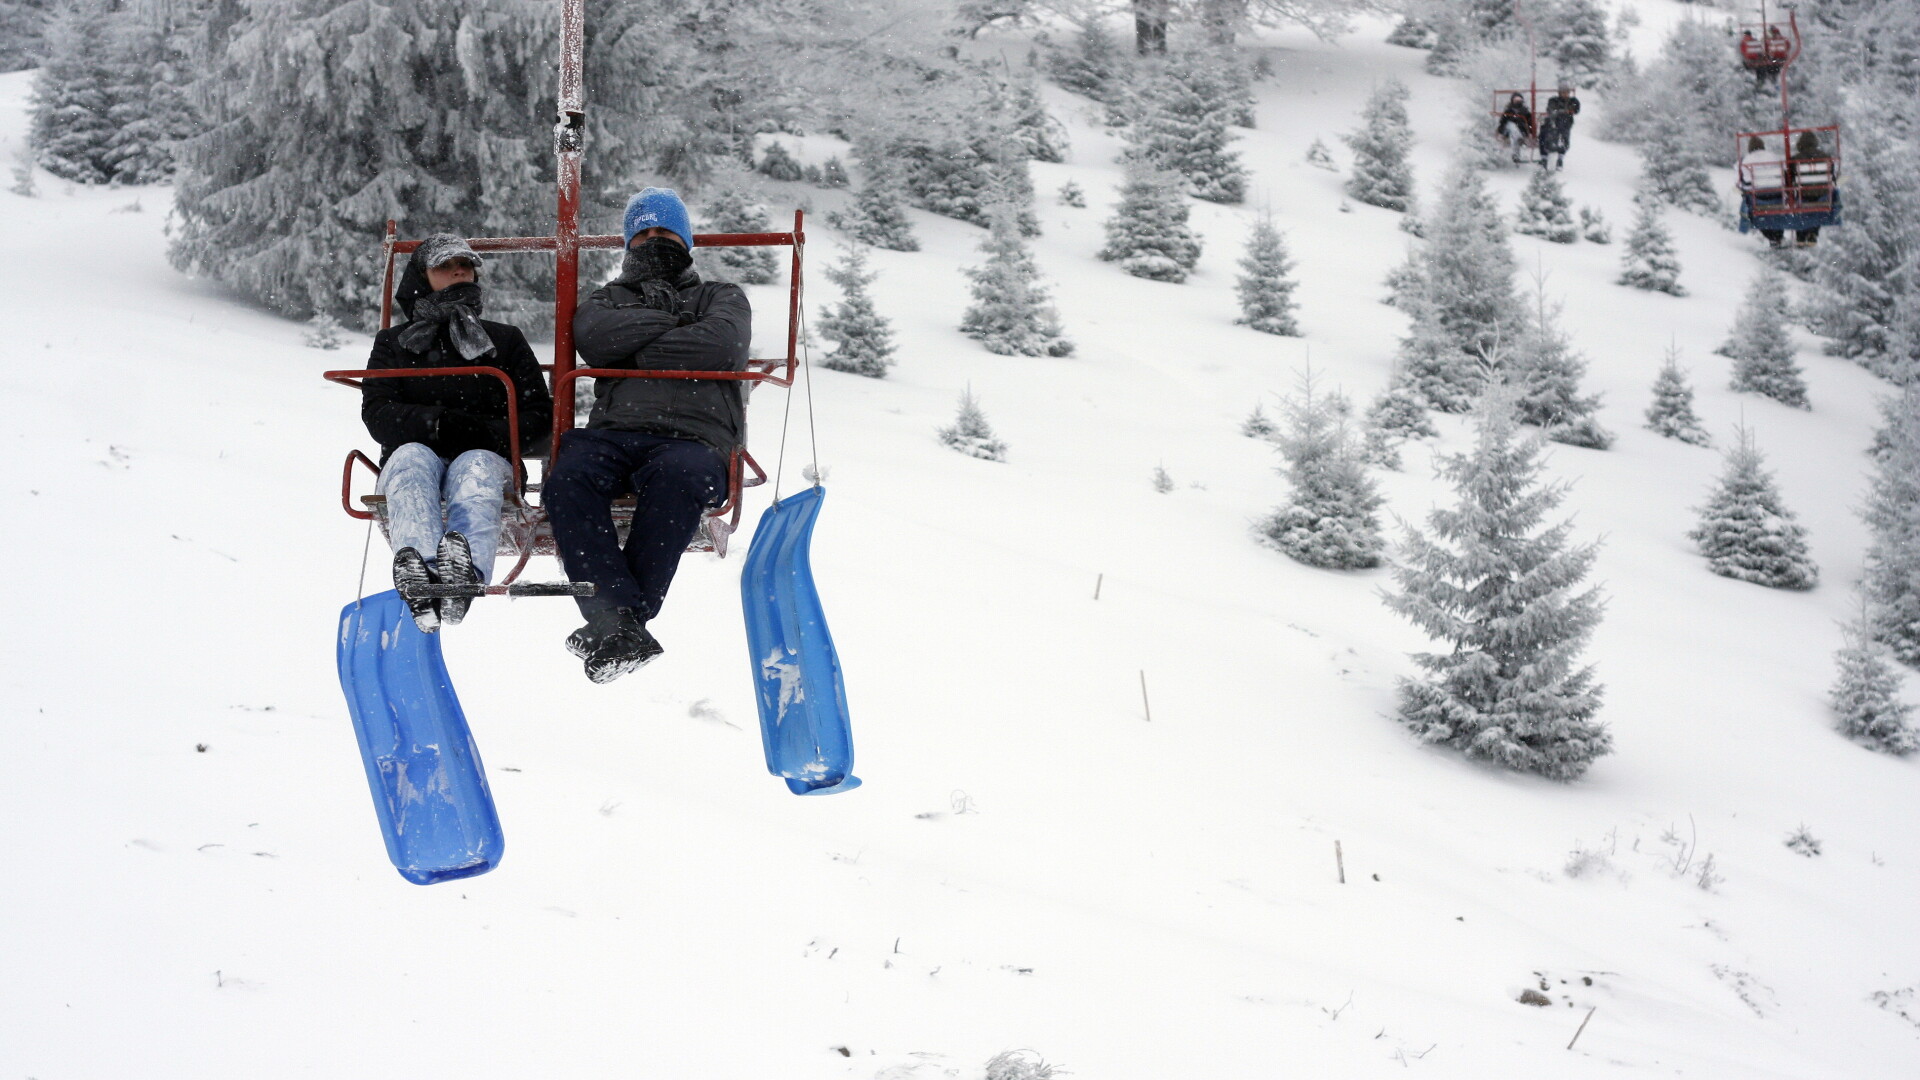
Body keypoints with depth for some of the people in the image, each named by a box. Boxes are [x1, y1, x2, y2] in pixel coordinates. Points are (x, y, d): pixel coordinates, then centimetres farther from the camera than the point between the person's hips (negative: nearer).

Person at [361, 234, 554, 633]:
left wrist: (487, 433, -10)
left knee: (477, 469, -37)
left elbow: (538, 415, 13)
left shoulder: (505, 341, 25)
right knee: (411, 456, -37)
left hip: (486, 456, 0)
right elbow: (377, 413, 5)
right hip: (418, 451, 0)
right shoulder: (394, 344, 24)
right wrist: (436, 423, -16)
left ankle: (466, 566, -74)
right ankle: (418, 567, -69)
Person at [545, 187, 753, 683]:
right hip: (613, 433, 2)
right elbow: (593, 335, 4)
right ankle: (618, 618, -44)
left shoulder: (722, 298, 26)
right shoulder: (610, 299, 31)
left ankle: (616, 621, -40)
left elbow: (720, 344, -1)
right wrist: (672, 322, 4)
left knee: (677, 476, -39)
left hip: (694, 437, -2)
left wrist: (635, 351, 2)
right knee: (569, 474, -33)